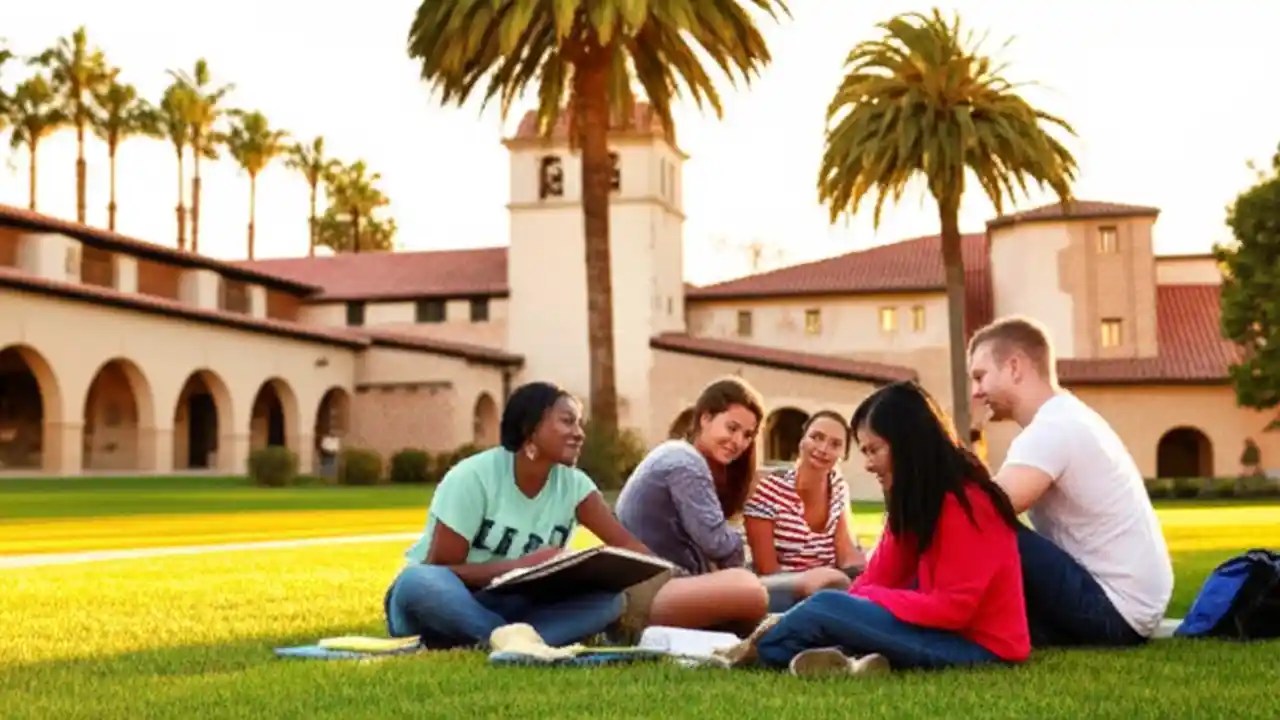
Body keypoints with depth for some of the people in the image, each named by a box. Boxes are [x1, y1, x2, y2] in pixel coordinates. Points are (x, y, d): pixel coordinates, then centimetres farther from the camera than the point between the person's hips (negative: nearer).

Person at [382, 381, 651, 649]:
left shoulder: (574, 484, -2)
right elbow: (440, 569, -19)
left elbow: (625, 543, -9)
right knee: (420, 582, -39)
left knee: (608, 596, -19)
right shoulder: (473, 477, -17)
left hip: (503, 608, 5)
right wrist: (522, 565, -29)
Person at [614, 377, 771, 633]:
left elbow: (702, 540, 19)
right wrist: (738, 542, 6)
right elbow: (716, 543, -15)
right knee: (749, 590, -30)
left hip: (655, 585, 11)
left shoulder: (676, 455, 23)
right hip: (644, 590, -11)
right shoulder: (685, 462, -9)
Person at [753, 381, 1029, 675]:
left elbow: (955, 606, -20)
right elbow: (878, 578, 8)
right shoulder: (919, 500, 13)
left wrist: (868, 597, -16)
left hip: (976, 644, -10)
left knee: (827, 608, -20)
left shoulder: (963, 503, -15)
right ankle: (849, 658, -19)